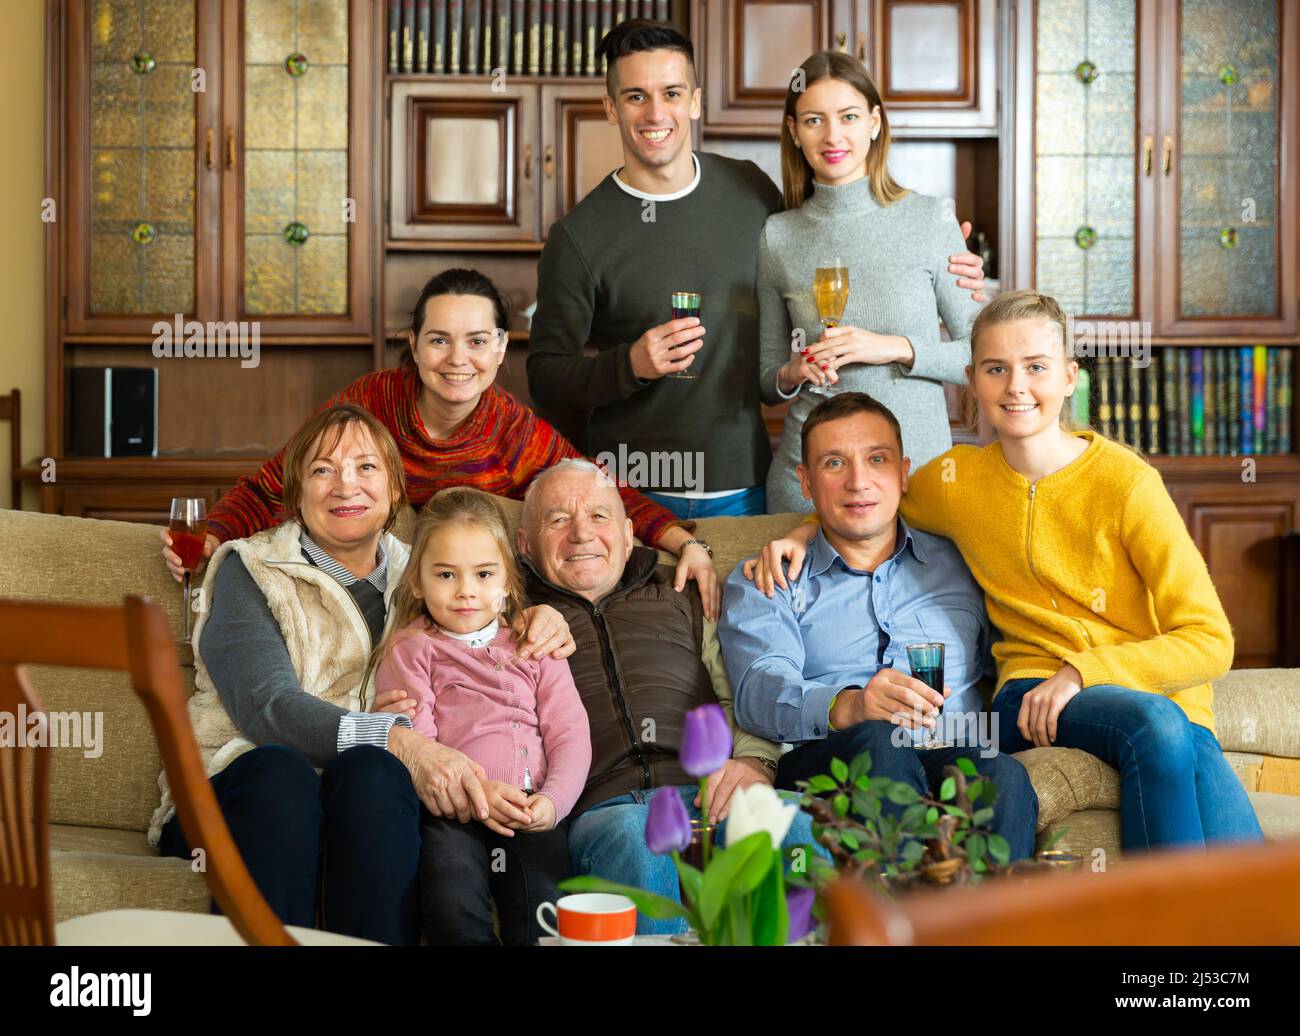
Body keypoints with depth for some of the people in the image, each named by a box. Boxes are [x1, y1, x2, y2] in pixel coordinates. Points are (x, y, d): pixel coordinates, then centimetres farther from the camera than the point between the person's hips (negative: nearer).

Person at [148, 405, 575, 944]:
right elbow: (266, 707, -11)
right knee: (279, 769, -36)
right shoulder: (249, 572, 6)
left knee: (371, 772, -32)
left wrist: (534, 615, 8)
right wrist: (398, 742, -28)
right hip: (240, 794, -2)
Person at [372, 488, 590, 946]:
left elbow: (570, 733, 15)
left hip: (533, 813, 2)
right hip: (450, 813, -2)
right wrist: (474, 791, -15)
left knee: (543, 916, -25)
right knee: (453, 909, -31)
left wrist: (553, 800, -5)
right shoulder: (410, 649, 15)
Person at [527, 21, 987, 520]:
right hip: (631, 492, -3)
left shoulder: (751, 189, 3)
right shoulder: (578, 236, -6)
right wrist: (630, 365, -22)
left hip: (743, 488, 3)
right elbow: (545, 377, -4)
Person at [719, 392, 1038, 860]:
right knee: (878, 742, -37)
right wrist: (846, 706, -22)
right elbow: (759, 689, -1)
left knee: (1004, 775, -34)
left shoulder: (958, 565, 27)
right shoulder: (762, 582, 18)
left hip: (957, 752, 2)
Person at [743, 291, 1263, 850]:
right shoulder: (952, 480, 4)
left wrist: (1082, 672, -17)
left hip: (1163, 690, -1)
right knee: (1155, 725, -35)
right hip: (1033, 695, 1)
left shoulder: (1126, 481, -5)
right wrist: (807, 531, 10)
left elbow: (1210, 641, -6)